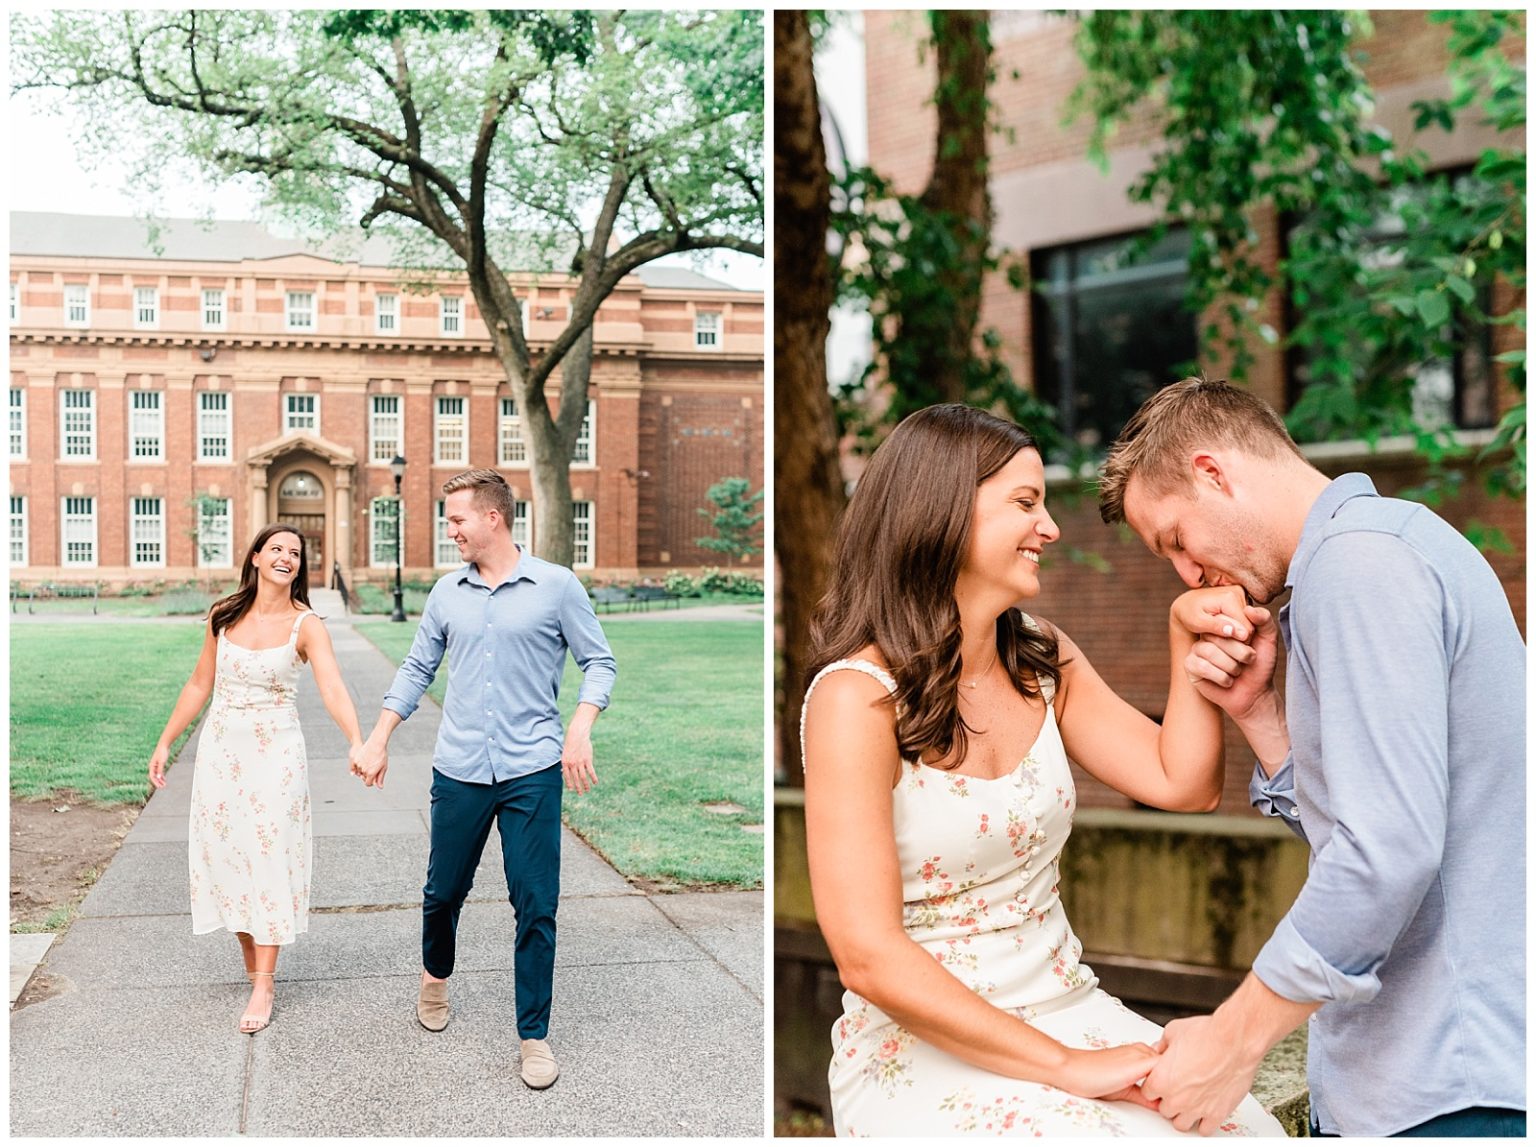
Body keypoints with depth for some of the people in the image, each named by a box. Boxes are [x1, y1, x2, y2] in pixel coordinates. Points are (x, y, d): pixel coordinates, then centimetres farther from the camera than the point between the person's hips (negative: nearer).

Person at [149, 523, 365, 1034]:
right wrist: (165, 742, 11)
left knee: (269, 857, -2)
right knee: (224, 851, 8)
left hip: (275, 750, -4)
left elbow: (333, 689, -24)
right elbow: (200, 684, 11)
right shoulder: (223, 615, 1)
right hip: (220, 747, 4)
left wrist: (357, 743, -40)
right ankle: (250, 957, 29)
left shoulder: (306, 625, -10)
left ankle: (263, 984, 4)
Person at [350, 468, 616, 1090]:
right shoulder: (446, 592, 9)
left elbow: (598, 662, 1)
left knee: (535, 907, -1)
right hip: (458, 771, 3)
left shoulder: (556, 586, -2)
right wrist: (377, 741, 12)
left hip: (533, 772, -3)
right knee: (443, 892, 14)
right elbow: (416, 670, 16)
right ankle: (435, 975, 44)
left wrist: (580, 731, -12)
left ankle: (534, 1035, 12)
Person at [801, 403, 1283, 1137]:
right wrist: (1067, 1068, -19)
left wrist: (1188, 635, -2)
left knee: (1250, 1128, -16)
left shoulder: (1044, 659, 8)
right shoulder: (859, 696, -15)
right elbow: (869, 959, -19)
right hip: (922, 1049, -6)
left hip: (1068, 1012, 6)